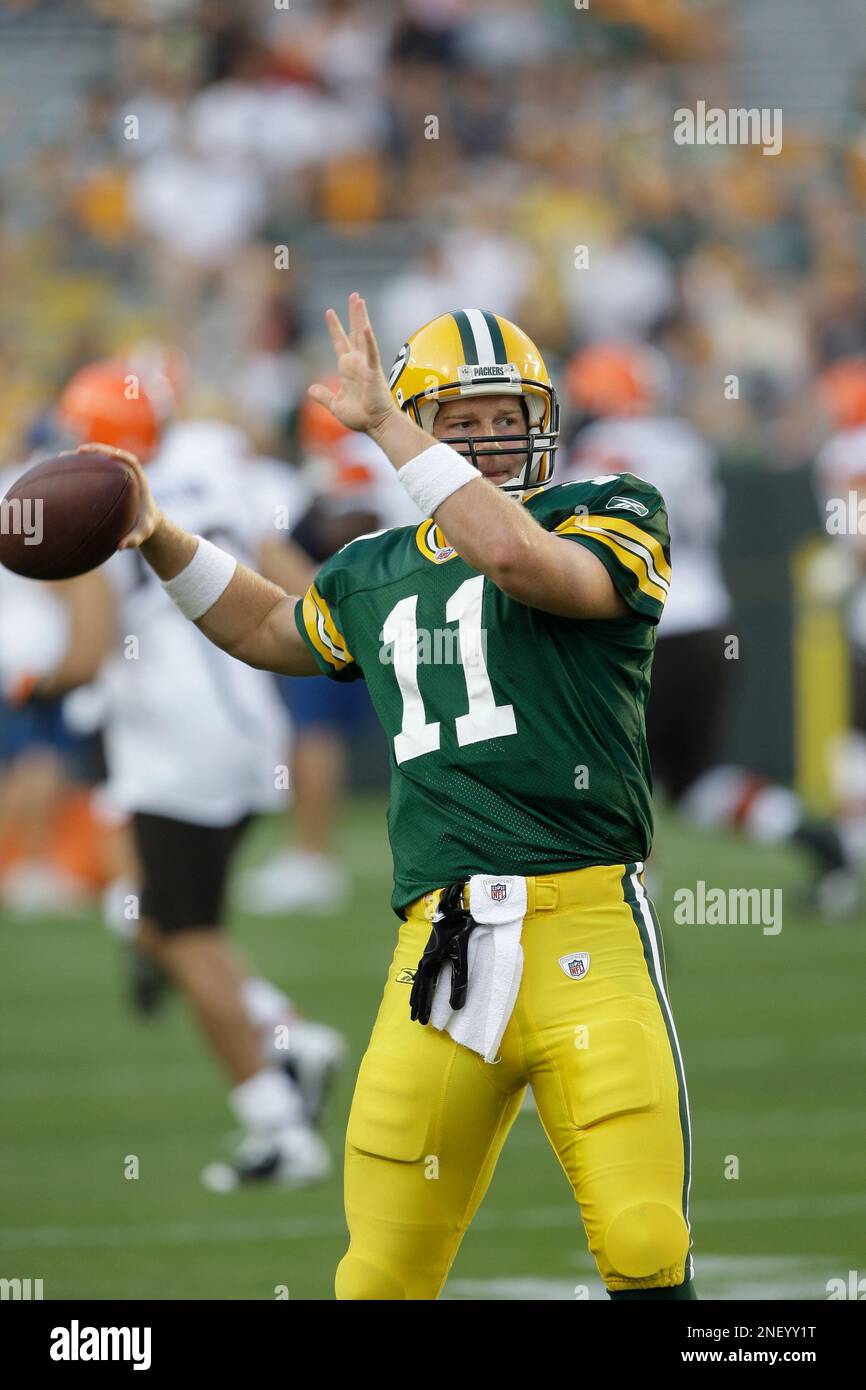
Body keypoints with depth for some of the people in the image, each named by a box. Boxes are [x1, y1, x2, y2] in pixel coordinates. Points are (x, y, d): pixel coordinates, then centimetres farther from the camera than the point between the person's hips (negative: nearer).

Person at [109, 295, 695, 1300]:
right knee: (384, 1274, 2)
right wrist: (158, 539, 28)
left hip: (587, 943, -4)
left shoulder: (611, 520, 4)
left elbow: (520, 559, -19)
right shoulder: (377, 576, 20)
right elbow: (268, 629, 42)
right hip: (441, 948, 4)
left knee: (646, 1255, -14)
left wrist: (386, 425, -13)